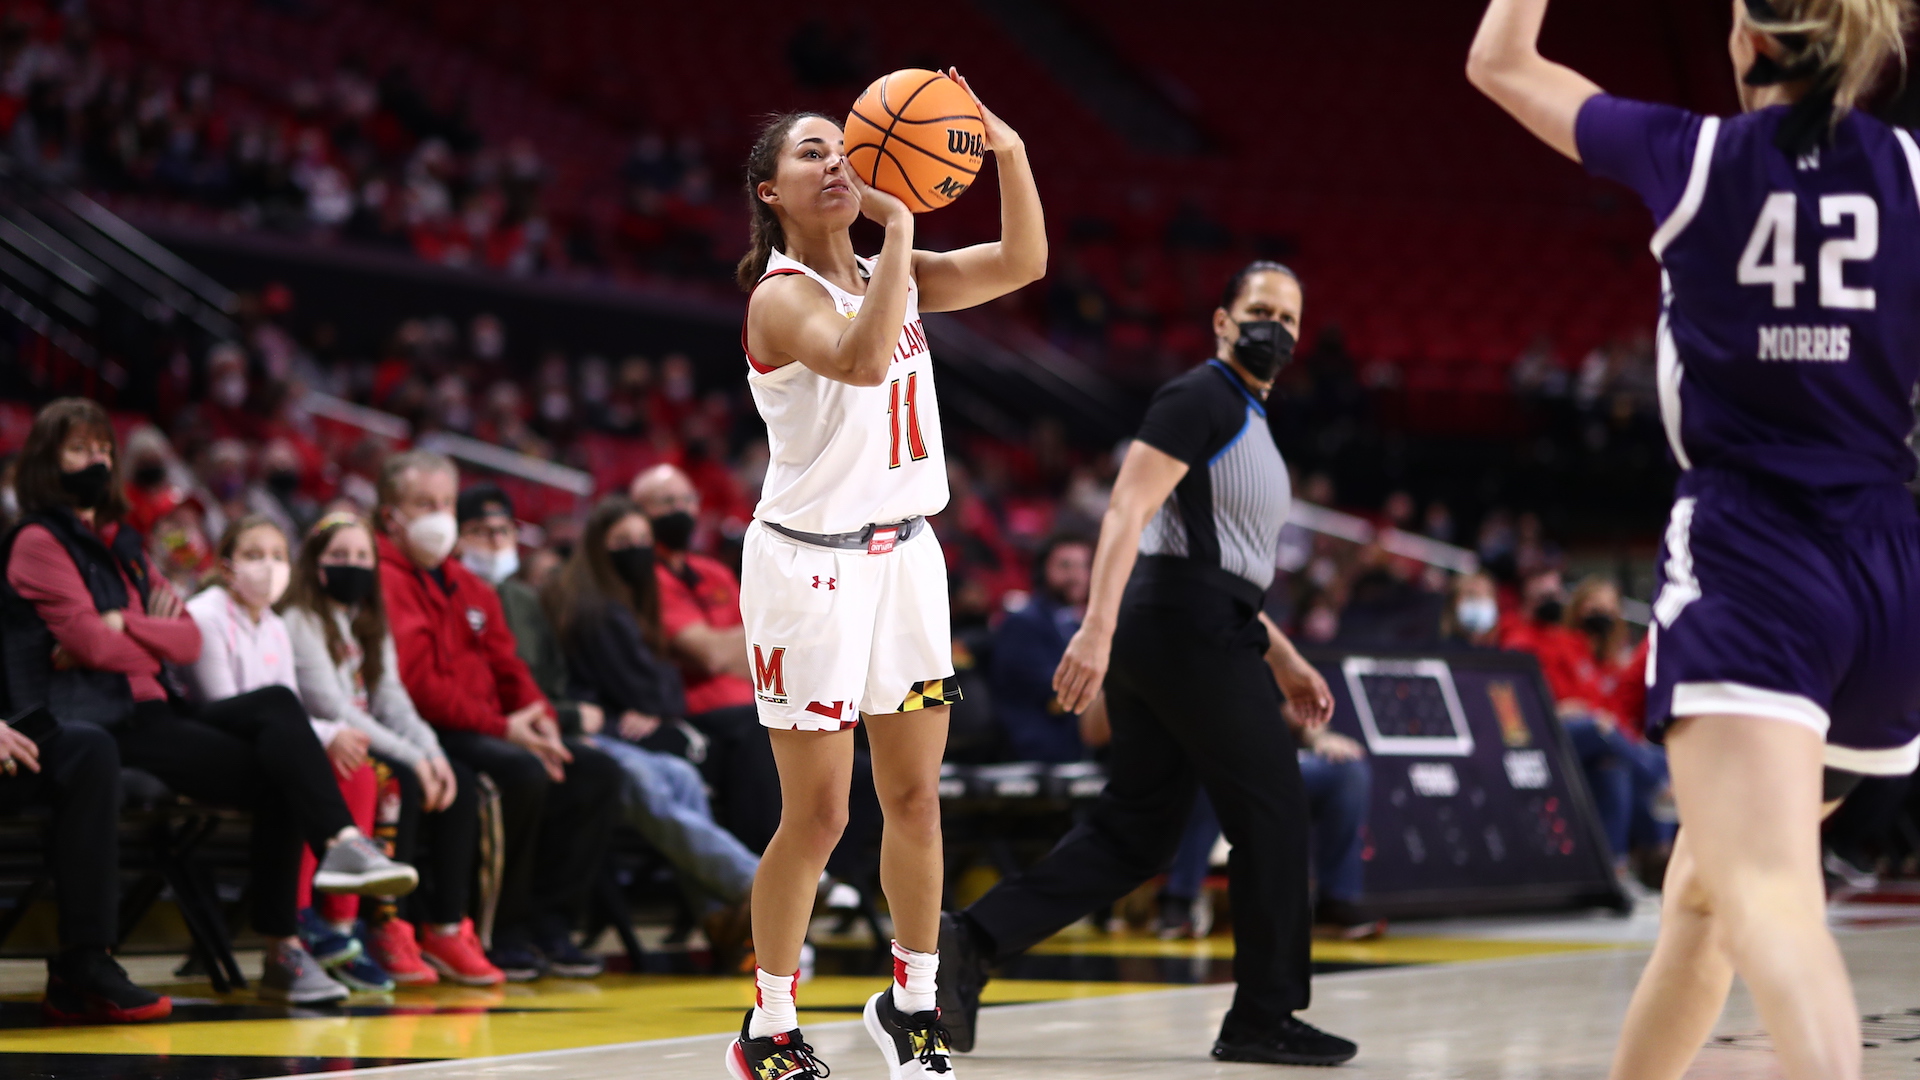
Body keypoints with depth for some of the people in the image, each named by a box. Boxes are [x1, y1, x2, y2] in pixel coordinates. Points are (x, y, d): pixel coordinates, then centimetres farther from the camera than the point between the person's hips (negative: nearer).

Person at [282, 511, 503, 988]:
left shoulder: (369, 625, 20)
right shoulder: (301, 622, -6)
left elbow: (393, 700, 10)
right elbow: (330, 708, -15)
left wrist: (431, 751, -10)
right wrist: (410, 757, -21)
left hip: (368, 746, 8)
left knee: (460, 784, -13)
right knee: (402, 784, -31)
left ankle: (446, 930, -16)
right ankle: (384, 930, -25)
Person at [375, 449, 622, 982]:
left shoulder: (468, 586, 23)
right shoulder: (386, 581, -8)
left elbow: (506, 667, 22)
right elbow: (417, 683, -18)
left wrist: (539, 719, 0)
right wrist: (501, 728, -20)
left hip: (488, 731, 9)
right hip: (430, 736, -9)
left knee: (597, 772, -3)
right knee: (523, 773, -33)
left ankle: (548, 924, -4)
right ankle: (502, 933, -21)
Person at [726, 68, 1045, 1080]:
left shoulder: (894, 276, 8)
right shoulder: (781, 298, -13)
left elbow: (1021, 264, -2)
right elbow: (863, 358, -33)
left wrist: (1008, 155, -16)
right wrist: (898, 219, -30)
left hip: (903, 552, 7)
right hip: (809, 565, -7)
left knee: (915, 796, 9)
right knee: (816, 814, -3)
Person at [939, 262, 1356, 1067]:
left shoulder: (1247, 421, 24)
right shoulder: (1201, 398, -7)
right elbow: (1129, 508, -18)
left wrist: (1283, 662, 27)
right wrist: (1098, 628, -28)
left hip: (1163, 636, 10)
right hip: (1191, 630, -10)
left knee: (1133, 834, 8)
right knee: (1272, 814, -3)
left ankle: (969, 944, 1)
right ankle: (1264, 1017, 4)